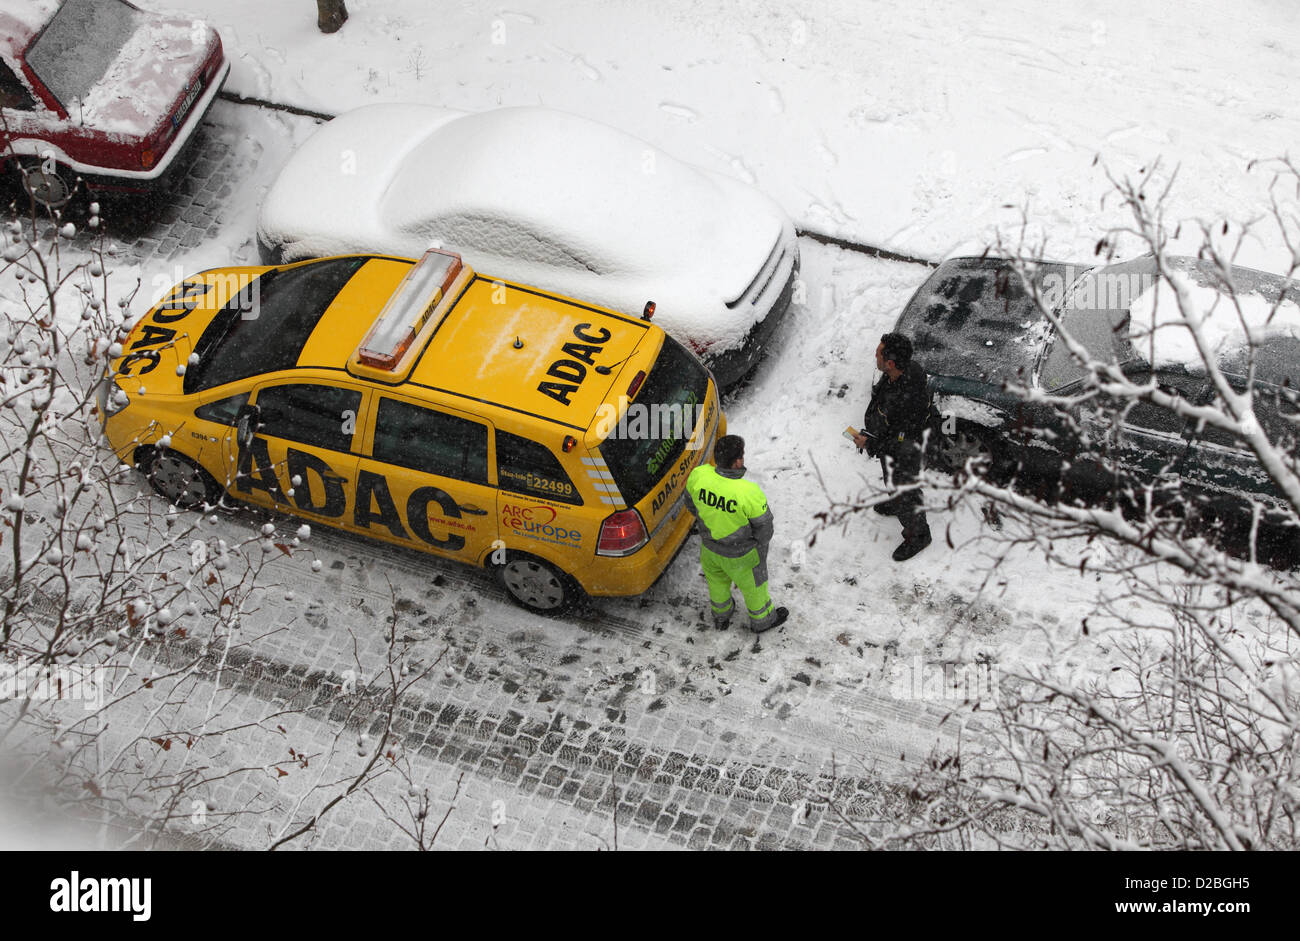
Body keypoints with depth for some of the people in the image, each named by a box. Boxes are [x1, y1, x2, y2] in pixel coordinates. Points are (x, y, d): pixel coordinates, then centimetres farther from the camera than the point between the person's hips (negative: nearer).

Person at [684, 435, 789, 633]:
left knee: (717, 579, 33)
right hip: (740, 553, -4)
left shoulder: (698, 475, -27)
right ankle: (761, 620, 54)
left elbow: (691, 504, -5)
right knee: (752, 584, 26)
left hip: (709, 543, 4)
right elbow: (763, 525, -20)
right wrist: (762, 543, 3)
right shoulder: (750, 493, -39)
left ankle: (721, 616, 60)